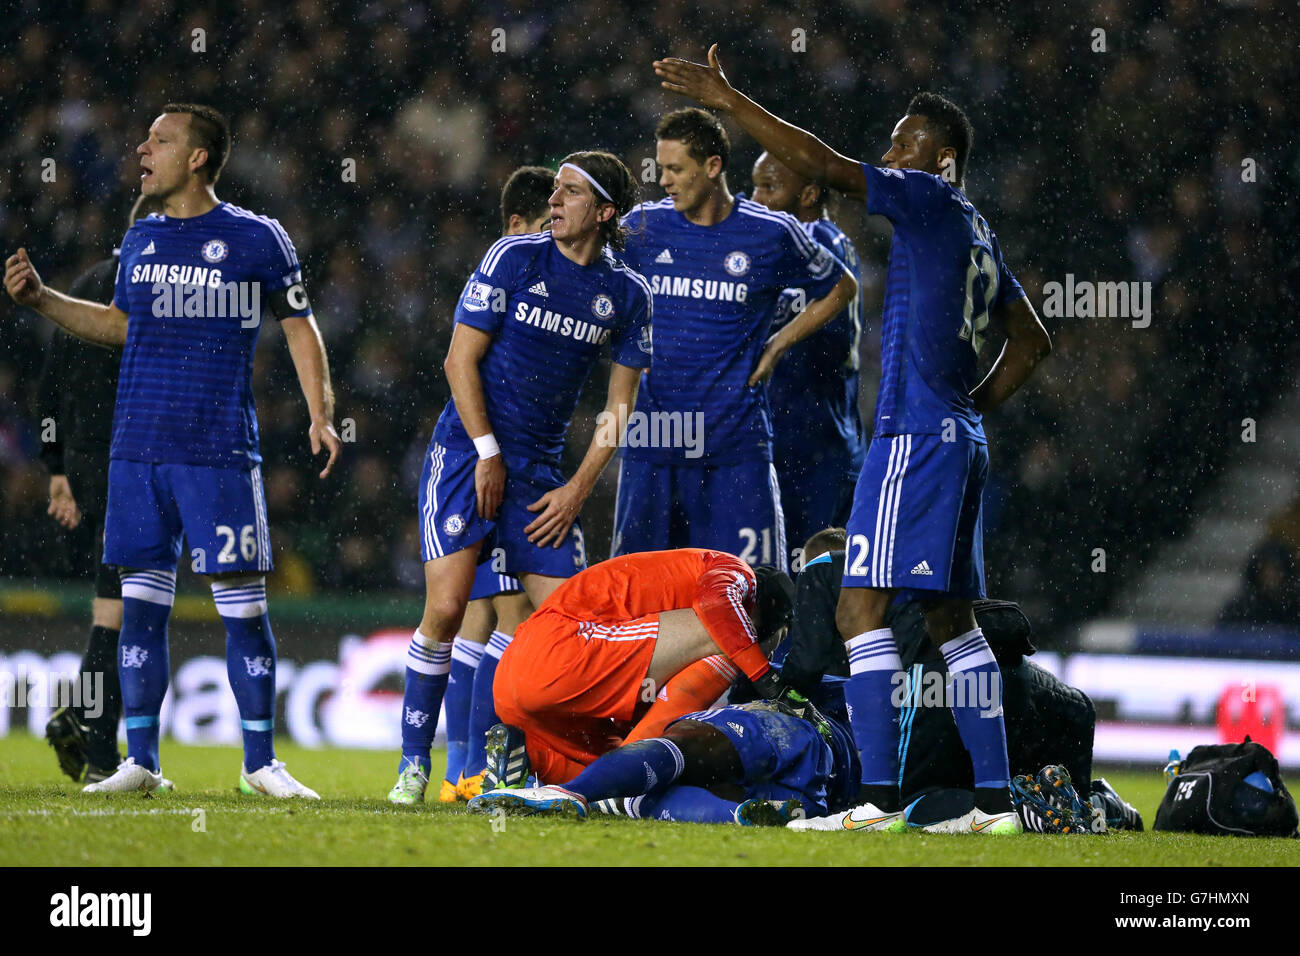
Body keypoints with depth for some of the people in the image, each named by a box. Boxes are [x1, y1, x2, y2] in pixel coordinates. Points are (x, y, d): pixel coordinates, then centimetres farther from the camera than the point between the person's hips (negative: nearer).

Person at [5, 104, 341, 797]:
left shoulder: (256, 238, -1)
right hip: (137, 450, 4)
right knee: (141, 603, 4)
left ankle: (261, 761, 3)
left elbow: (299, 326, 6)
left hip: (220, 453, -4)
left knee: (242, 604, -4)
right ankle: (140, 761, 10)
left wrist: (320, 414, -3)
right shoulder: (141, 239, 12)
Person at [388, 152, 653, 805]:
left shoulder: (628, 295, 5)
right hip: (468, 450, -3)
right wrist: (488, 454, -10)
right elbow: (461, 359, -4)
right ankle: (413, 763, -5)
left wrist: (576, 490, 0)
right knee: (446, 607, -16)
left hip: (540, 469, 3)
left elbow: (619, 404, 9)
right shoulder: (516, 257, -4)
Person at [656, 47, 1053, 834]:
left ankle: (880, 797, -20)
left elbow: (823, 165, -15)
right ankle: (996, 799, 10)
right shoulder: (979, 234, 20)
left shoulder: (930, 199, -6)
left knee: (862, 606, -12)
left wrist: (727, 100, -12)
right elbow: (1033, 342, 27)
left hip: (916, 436, -10)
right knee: (951, 619, 12)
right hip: (961, 441, 10)